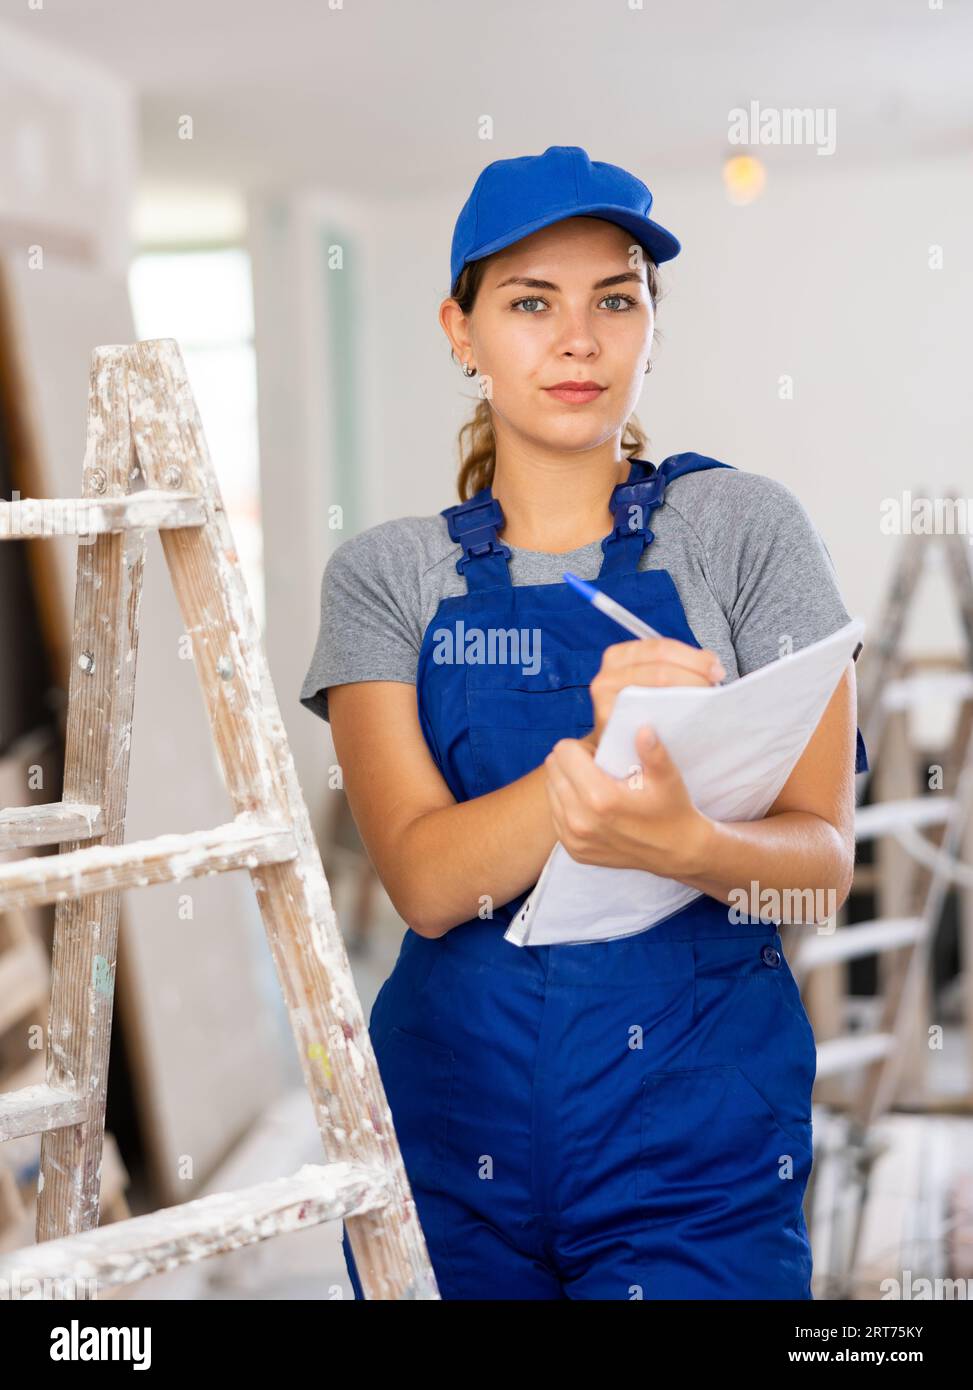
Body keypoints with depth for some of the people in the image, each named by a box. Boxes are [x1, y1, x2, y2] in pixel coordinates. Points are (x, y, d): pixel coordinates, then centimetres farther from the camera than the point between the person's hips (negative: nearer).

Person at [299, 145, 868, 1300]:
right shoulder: (384, 575, 1)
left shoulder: (741, 528, -1)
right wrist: (601, 750, -28)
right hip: (453, 1117, 2)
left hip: (697, 1130, -1)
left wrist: (682, 843, -29)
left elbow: (823, 856, -7)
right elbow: (424, 879, -11)